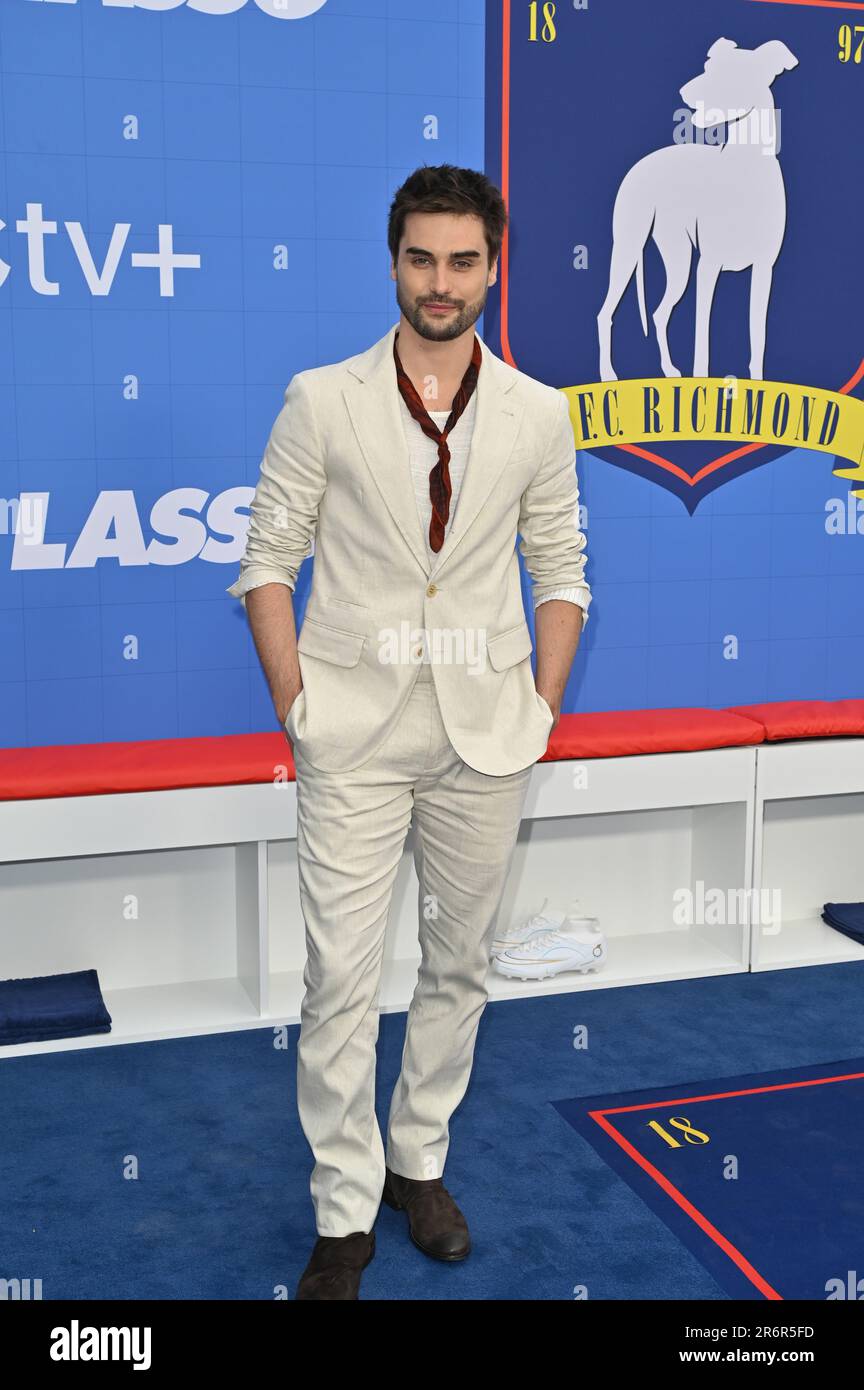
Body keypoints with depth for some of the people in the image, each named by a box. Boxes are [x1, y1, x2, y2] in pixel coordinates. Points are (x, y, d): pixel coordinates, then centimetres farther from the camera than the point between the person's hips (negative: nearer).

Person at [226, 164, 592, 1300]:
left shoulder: (538, 415, 5)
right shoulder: (322, 401, 0)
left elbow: (560, 570, 9)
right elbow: (268, 558, 0)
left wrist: (543, 704, 0)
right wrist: (294, 699, -7)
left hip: (486, 734, 3)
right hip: (356, 731, -2)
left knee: (460, 962, 13)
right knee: (342, 974, -1)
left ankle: (419, 1161, 33)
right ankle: (346, 1213, 16)